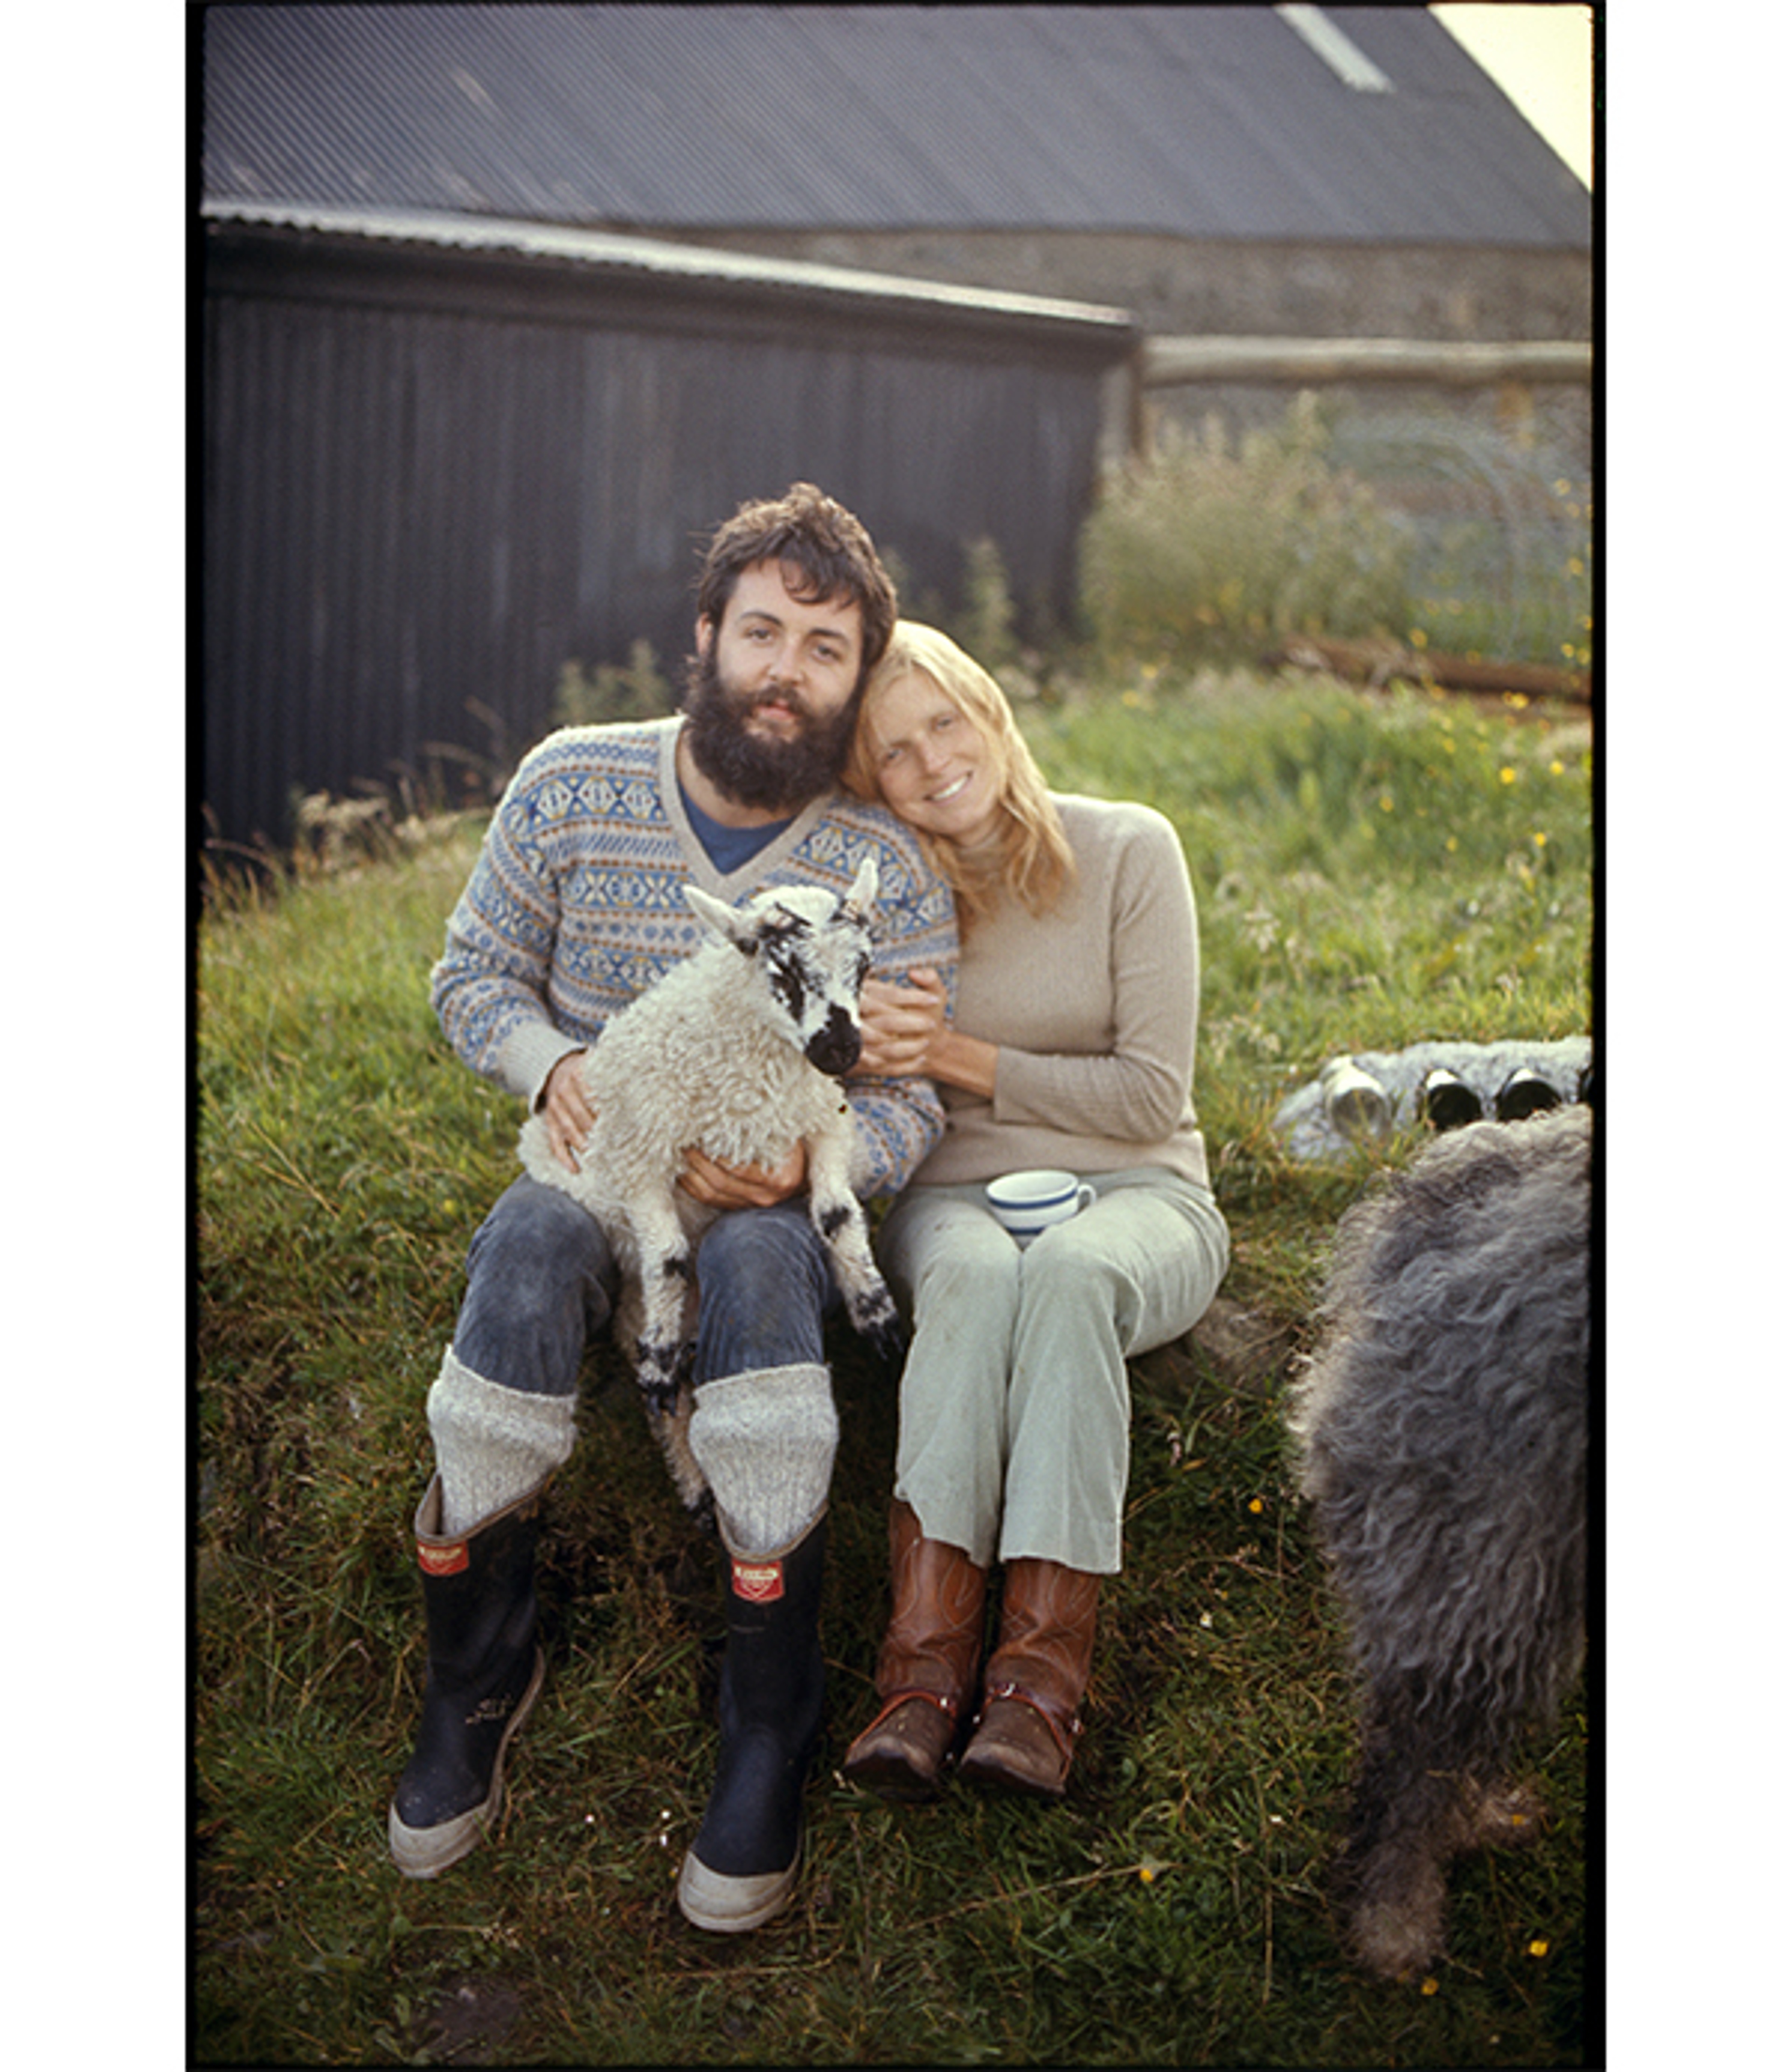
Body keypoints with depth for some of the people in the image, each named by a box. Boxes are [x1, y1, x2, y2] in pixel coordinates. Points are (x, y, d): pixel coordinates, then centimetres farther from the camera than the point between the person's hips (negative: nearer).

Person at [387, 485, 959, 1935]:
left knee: (756, 1261, -38)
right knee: (533, 1238, -36)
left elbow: (912, 1100, -3)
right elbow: (476, 973, 8)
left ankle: (771, 1735, -30)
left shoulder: (889, 869, -3)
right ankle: (476, 1677, -20)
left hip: (778, 1200, -1)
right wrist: (549, 1061, -14)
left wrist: (809, 1161, -25)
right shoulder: (571, 784, 0)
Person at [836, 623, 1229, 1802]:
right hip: (956, 1194, 1)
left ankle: (1043, 1672, -40)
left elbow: (1154, 1094, -7)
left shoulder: (1129, 851, -4)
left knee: (1069, 1270, -37)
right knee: (973, 1276, -35)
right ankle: (926, 1662, -42)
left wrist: (966, 1060, -13)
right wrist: (872, 1052, -18)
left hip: (1137, 1197, -1)